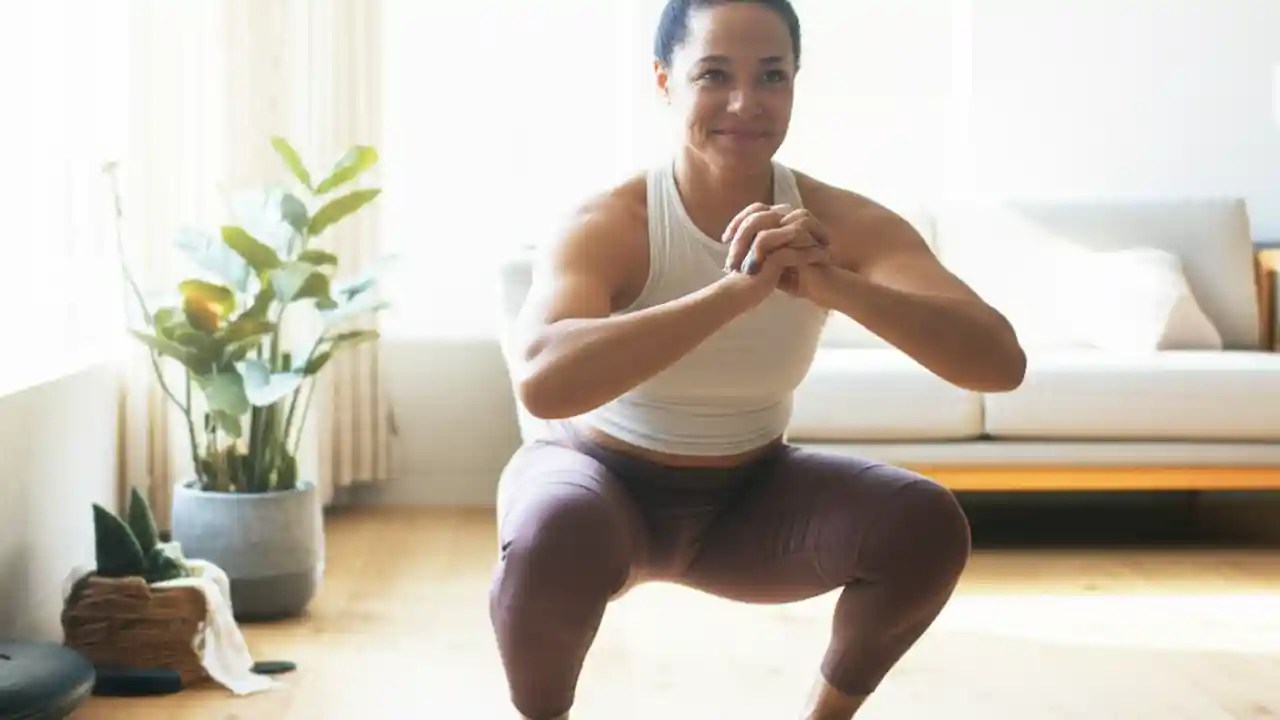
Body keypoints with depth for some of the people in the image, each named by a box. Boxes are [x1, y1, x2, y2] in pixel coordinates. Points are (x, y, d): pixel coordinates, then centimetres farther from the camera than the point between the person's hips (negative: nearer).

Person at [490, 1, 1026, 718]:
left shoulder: (844, 222, -16)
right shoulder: (609, 226, -25)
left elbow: (1001, 362, -29)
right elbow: (541, 381, -46)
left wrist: (832, 284, -44)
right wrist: (735, 292, -53)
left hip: (751, 495, 3)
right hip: (603, 479, -3)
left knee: (926, 523, -20)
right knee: (559, 531, -37)